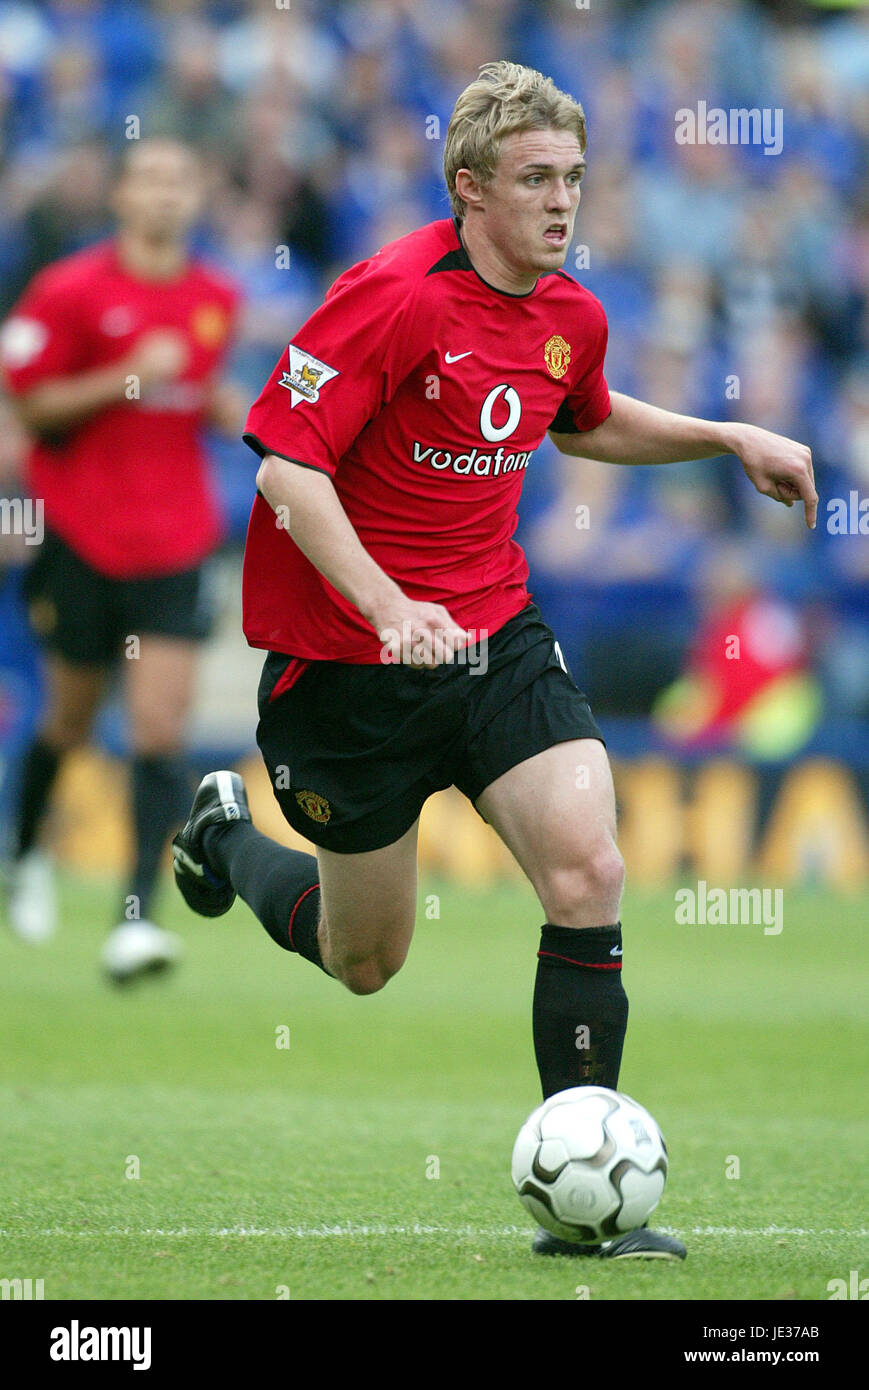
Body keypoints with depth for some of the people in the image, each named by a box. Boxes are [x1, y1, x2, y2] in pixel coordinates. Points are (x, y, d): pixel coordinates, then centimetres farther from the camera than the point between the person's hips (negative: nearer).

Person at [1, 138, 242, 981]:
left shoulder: (217, 301, 7)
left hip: (174, 544, 2)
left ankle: (135, 923, -14)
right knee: (71, 720, 11)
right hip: (81, 533, -2)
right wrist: (127, 376, -18)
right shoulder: (71, 290, -7)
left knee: (161, 735, -11)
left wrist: (221, 408, 1)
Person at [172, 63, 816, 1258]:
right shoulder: (393, 297, -19)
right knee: (364, 961, 10)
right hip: (349, 659, -5)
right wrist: (387, 606, -32)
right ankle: (225, 837, 44)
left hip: (494, 637, 5)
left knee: (588, 871, -17)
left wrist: (729, 438, 15)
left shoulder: (573, 317, 4)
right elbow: (287, 465, -21)